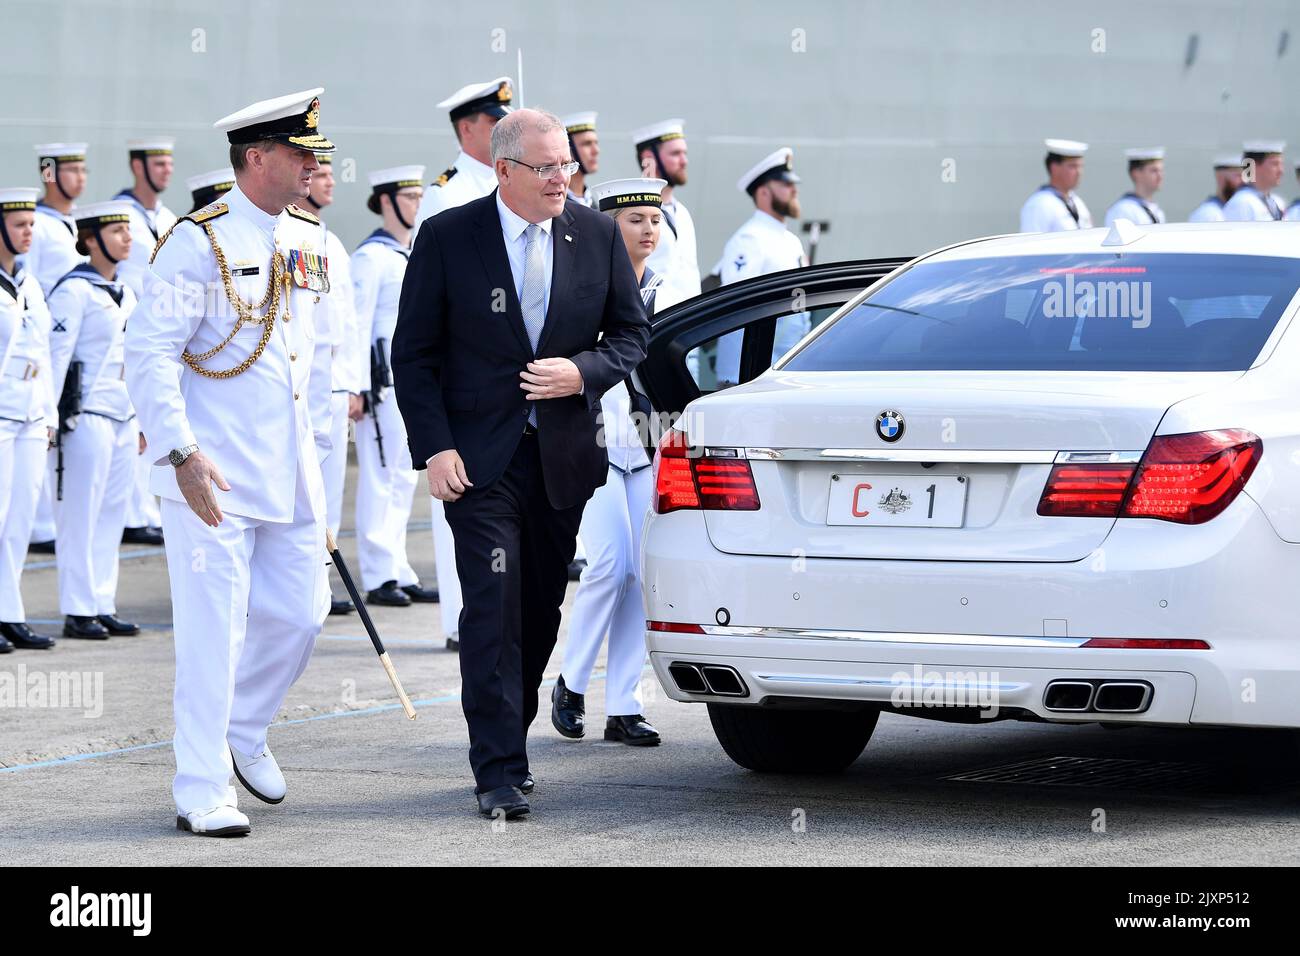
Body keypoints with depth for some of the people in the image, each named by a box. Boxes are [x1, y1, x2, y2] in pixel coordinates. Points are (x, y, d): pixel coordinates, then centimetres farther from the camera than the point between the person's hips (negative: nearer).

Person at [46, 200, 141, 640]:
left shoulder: (125, 292, 15)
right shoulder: (74, 291, -9)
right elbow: (57, 356, -13)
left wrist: (142, 419, 19)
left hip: (124, 417, 8)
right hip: (88, 416, -8)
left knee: (113, 513, 8)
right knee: (82, 516, -3)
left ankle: (104, 607, 12)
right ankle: (78, 611, 1)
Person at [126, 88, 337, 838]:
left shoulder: (311, 244, 11)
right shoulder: (200, 242, -11)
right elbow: (150, 352, -14)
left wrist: (317, 449, 17)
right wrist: (181, 453, -20)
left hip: (292, 475, 7)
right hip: (214, 473, -7)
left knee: (301, 612, 8)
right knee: (214, 628, -4)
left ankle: (244, 731, 33)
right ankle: (204, 790, 3)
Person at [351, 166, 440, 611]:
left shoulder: (417, 255, 15)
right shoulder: (371, 257, -10)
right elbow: (357, 324, -13)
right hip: (384, 385, -8)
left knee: (405, 477, 11)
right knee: (380, 478, -4)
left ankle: (399, 572, 16)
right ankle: (379, 577, -1)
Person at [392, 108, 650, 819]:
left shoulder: (597, 235, 3)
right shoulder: (447, 237, -5)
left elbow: (632, 333, 10)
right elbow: (412, 352, -2)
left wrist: (584, 373, -11)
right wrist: (434, 447, -12)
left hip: (564, 456, 4)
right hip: (480, 459, -3)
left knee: (541, 612, 11)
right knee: (493, 608, -12)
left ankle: (509, 741, 29)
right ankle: (499, 771, -11)